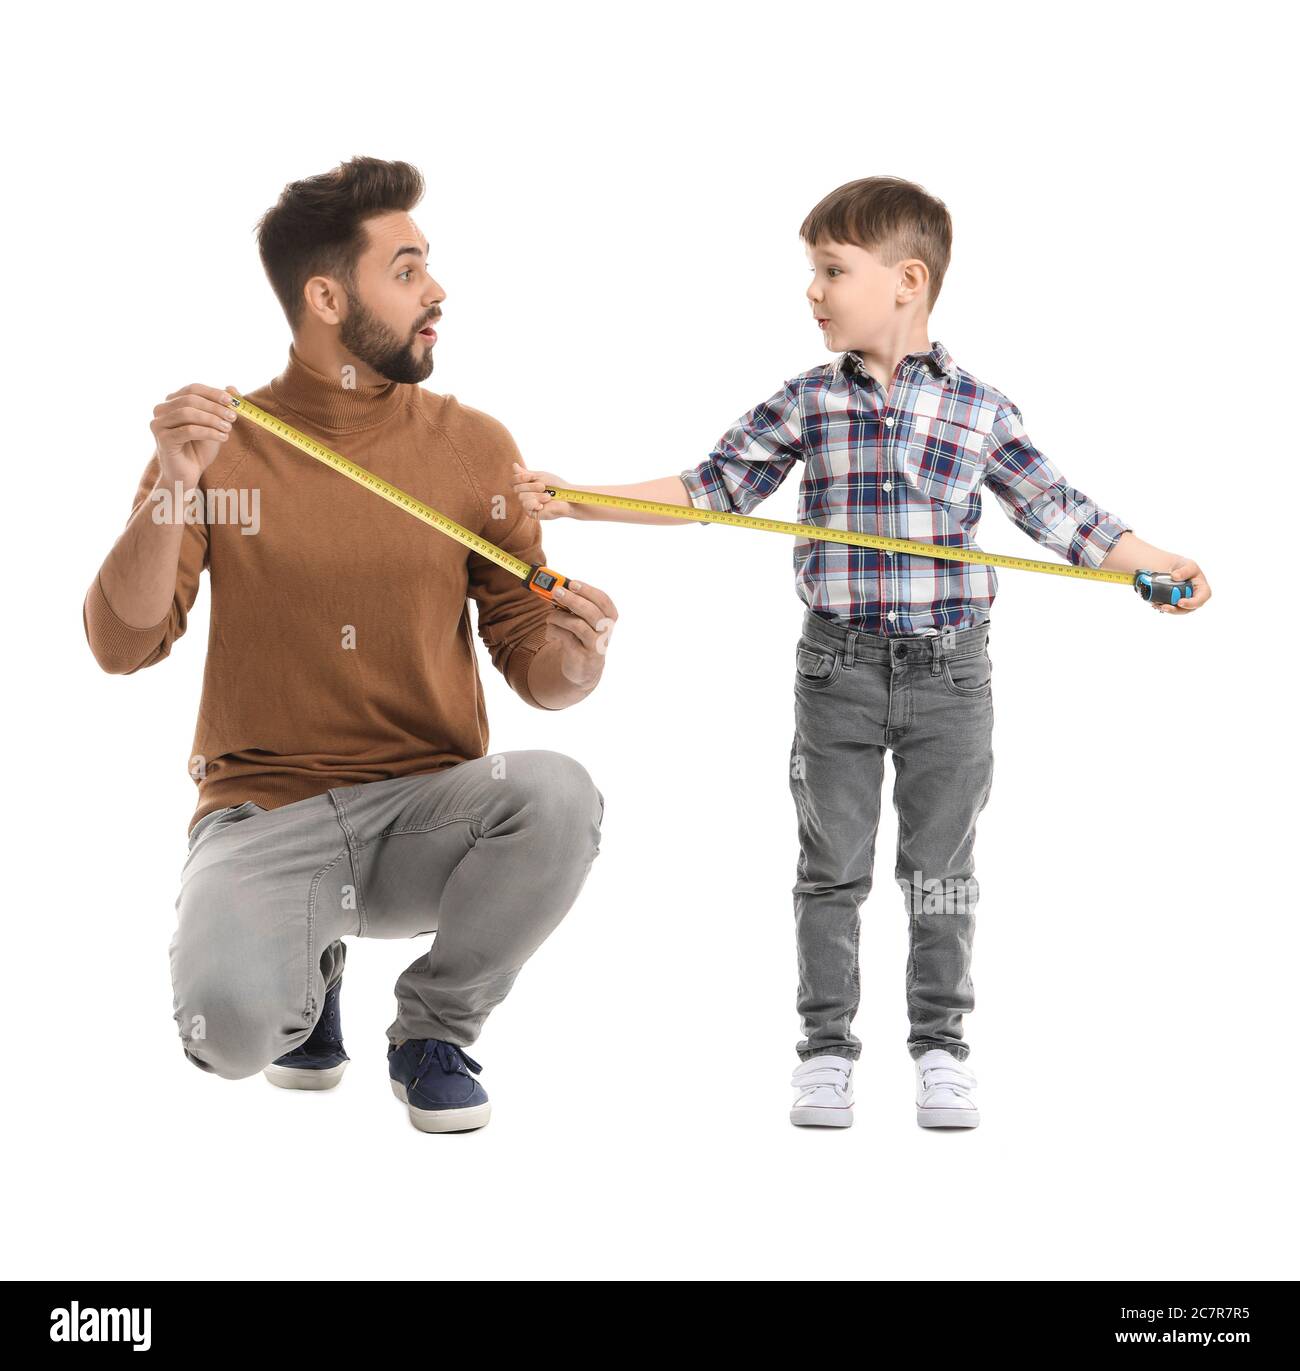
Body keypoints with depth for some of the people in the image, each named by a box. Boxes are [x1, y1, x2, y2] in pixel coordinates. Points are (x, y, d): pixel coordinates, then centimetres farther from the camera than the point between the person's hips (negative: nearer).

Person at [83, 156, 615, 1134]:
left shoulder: (473, 446, 3)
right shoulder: (226, 446, 0)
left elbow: (532, 666, 3)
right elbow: (122, 647, -8)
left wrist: (576, 657, -22)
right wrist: (172, 490, -22)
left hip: (428, 812, 2)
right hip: (265, 814, -2)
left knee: (557, 796, -32)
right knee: (231, 1025, -31)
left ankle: (435, 1028, -3)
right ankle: (308, 971, 10)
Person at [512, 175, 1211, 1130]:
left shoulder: (980, 408, -1)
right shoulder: (807, 404, 2)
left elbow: (1058, 512, 1)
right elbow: (713, 490, 3)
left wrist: (1156, 564, -10)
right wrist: (575, 500, -3)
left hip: (949, 674, -1)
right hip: (838, 668, 1)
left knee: (941, 870, 8)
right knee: (833, 866, 7)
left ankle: (941, 1044, 21)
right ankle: (828, 1047, 18)